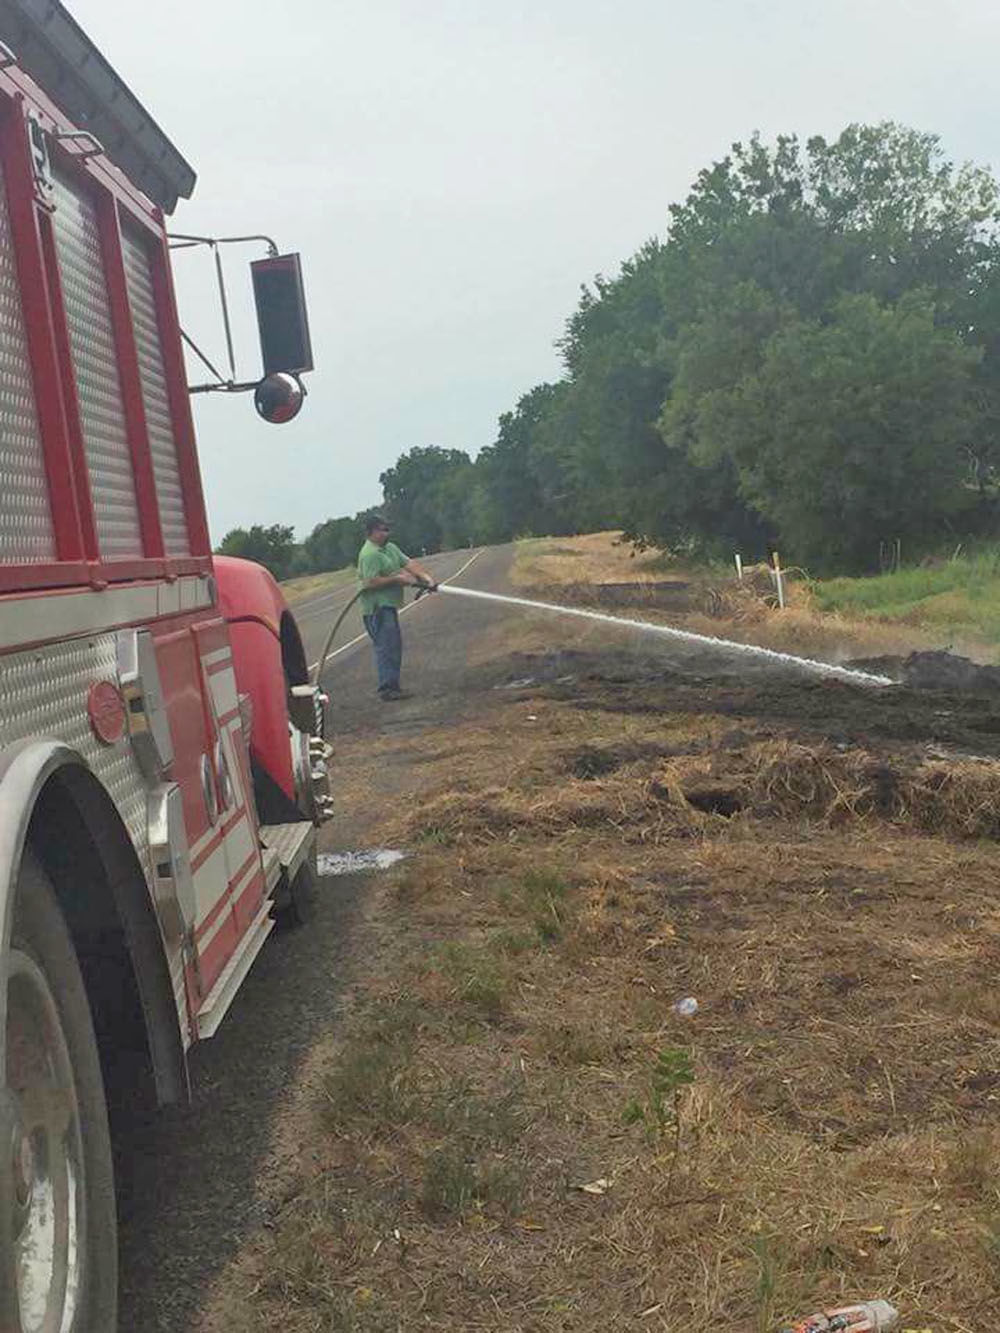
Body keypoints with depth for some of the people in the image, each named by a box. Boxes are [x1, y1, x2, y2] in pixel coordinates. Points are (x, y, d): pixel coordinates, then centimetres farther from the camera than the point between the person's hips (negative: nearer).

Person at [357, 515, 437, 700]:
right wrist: (396, 579, -17)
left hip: (389, 605, 10)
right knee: (386, 646, -11)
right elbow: (370, 583, -23)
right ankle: (387, 688, -10)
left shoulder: (390, 548, 14)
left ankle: (392, 685, 21)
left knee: (394, 645, 14)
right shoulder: (369, 554, -15)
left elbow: (409, 563, 5)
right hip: (377, 607, -10)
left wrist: (427, 576, -10)